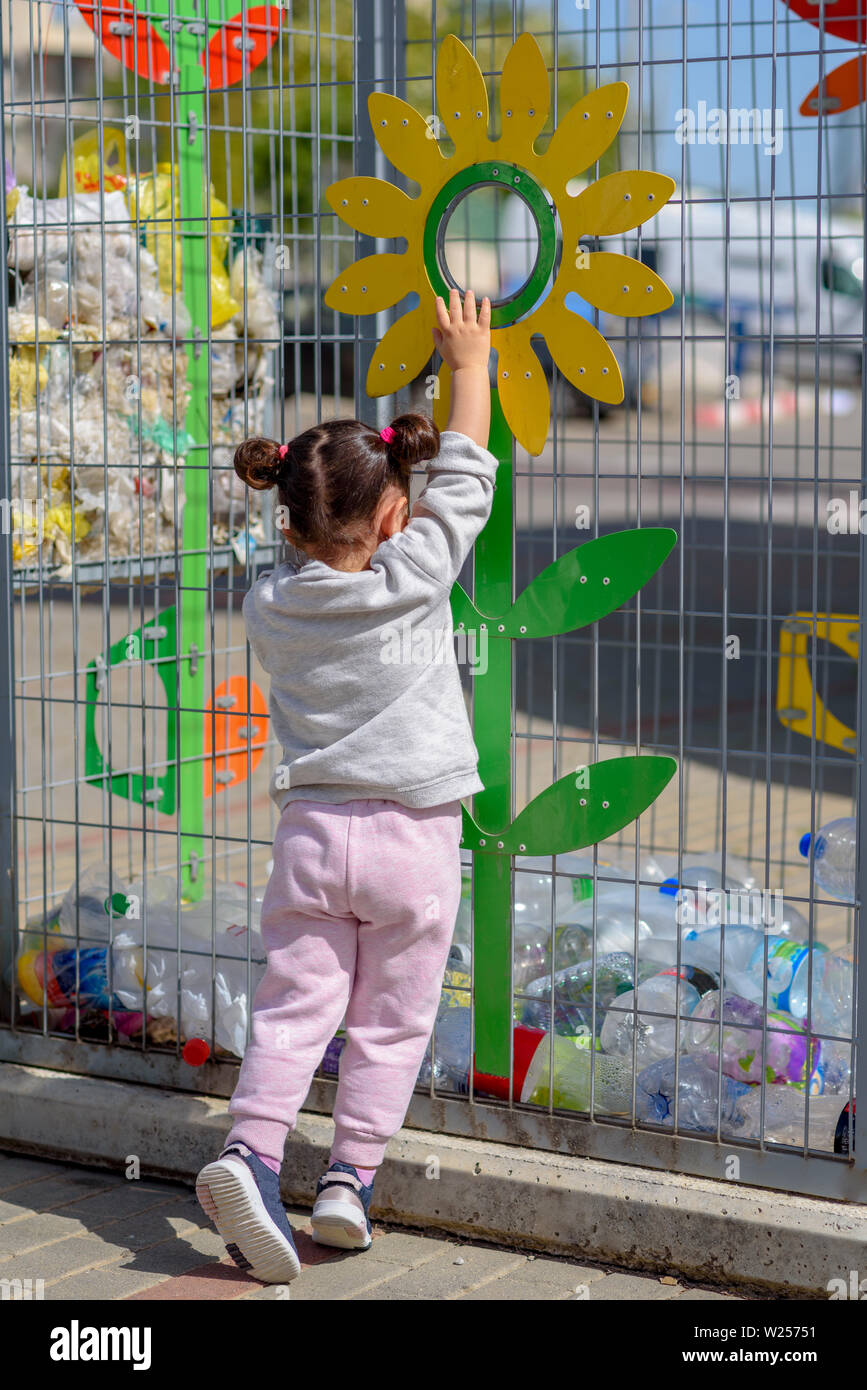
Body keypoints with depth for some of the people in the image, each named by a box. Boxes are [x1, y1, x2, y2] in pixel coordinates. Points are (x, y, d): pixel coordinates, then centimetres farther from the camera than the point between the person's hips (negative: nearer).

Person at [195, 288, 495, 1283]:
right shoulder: (413, 579, -10)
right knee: (390, 1017, 9)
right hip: (413, 835, -2)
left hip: (310, 829, 3)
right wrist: (470, 360, 12)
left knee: (295, 1004, 5)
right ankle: (350, 1176, 9)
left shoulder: (269, 606, -2)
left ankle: (250, 1149, -12)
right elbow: (464, 479, 1)